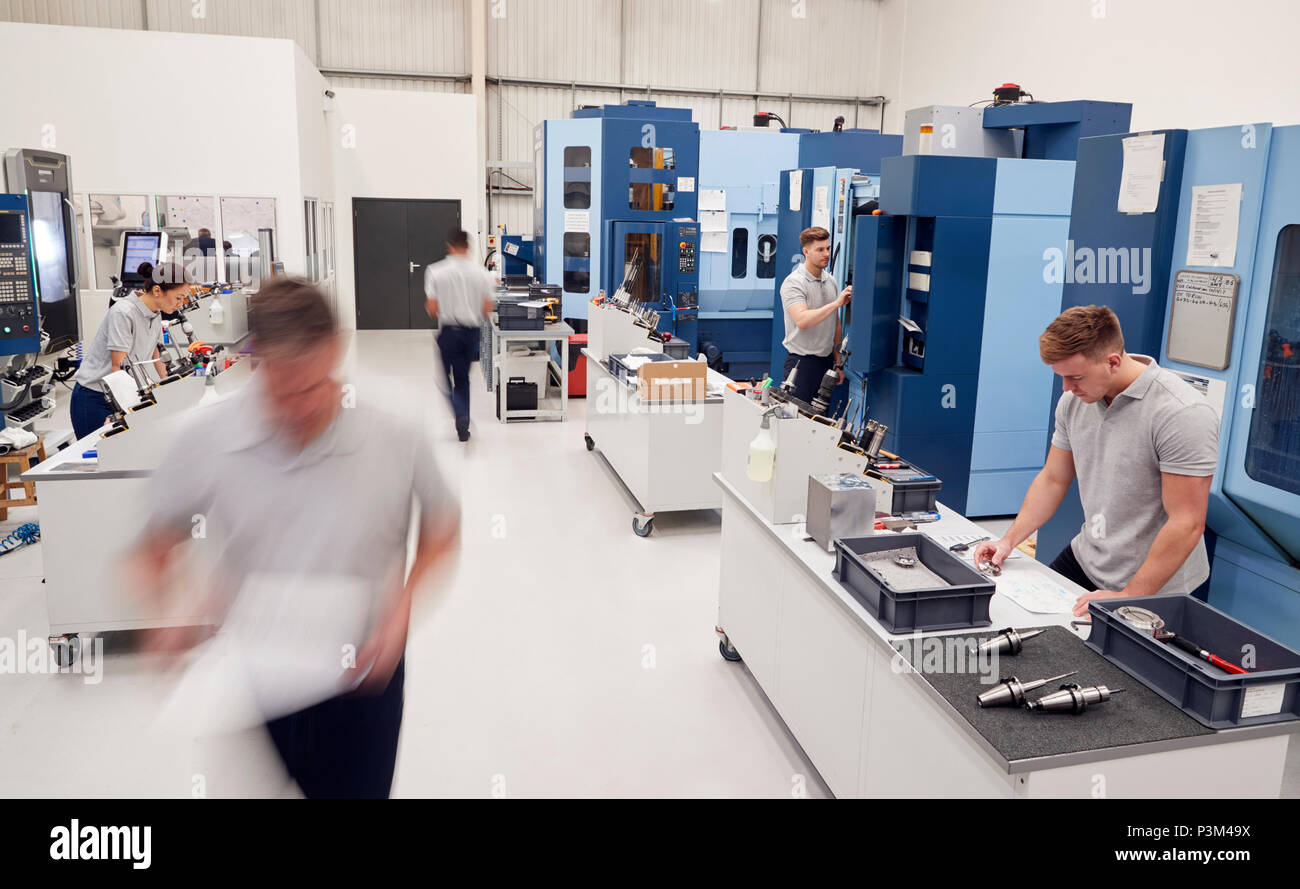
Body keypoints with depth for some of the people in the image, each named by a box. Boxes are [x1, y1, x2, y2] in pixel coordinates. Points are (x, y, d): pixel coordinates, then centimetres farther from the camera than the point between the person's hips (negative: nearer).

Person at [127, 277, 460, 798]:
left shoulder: (398, 441, -14)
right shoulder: (204, 442, -12)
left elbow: (442, 535, 1)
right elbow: (151, 553, 1)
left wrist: (404, 602, -14)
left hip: (363, 683, 0)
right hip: (251, 690, 1)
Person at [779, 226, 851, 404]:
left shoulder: (830, 280, 11)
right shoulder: (793, 282, -12)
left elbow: (836, 326, 16)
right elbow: (802, 321, -28)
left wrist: (839, 362, 15)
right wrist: (836, 303, -30)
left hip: (827, 361, 7)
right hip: (802, 361, -7)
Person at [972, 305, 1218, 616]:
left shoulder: (1183, 413, -25)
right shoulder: (1074, 400, -3)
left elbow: (1186, 524, -25)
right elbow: (1053, 479, 10)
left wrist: (1127, 598, -24)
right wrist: (1009, 540, 3)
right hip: (1085, 560, 6)